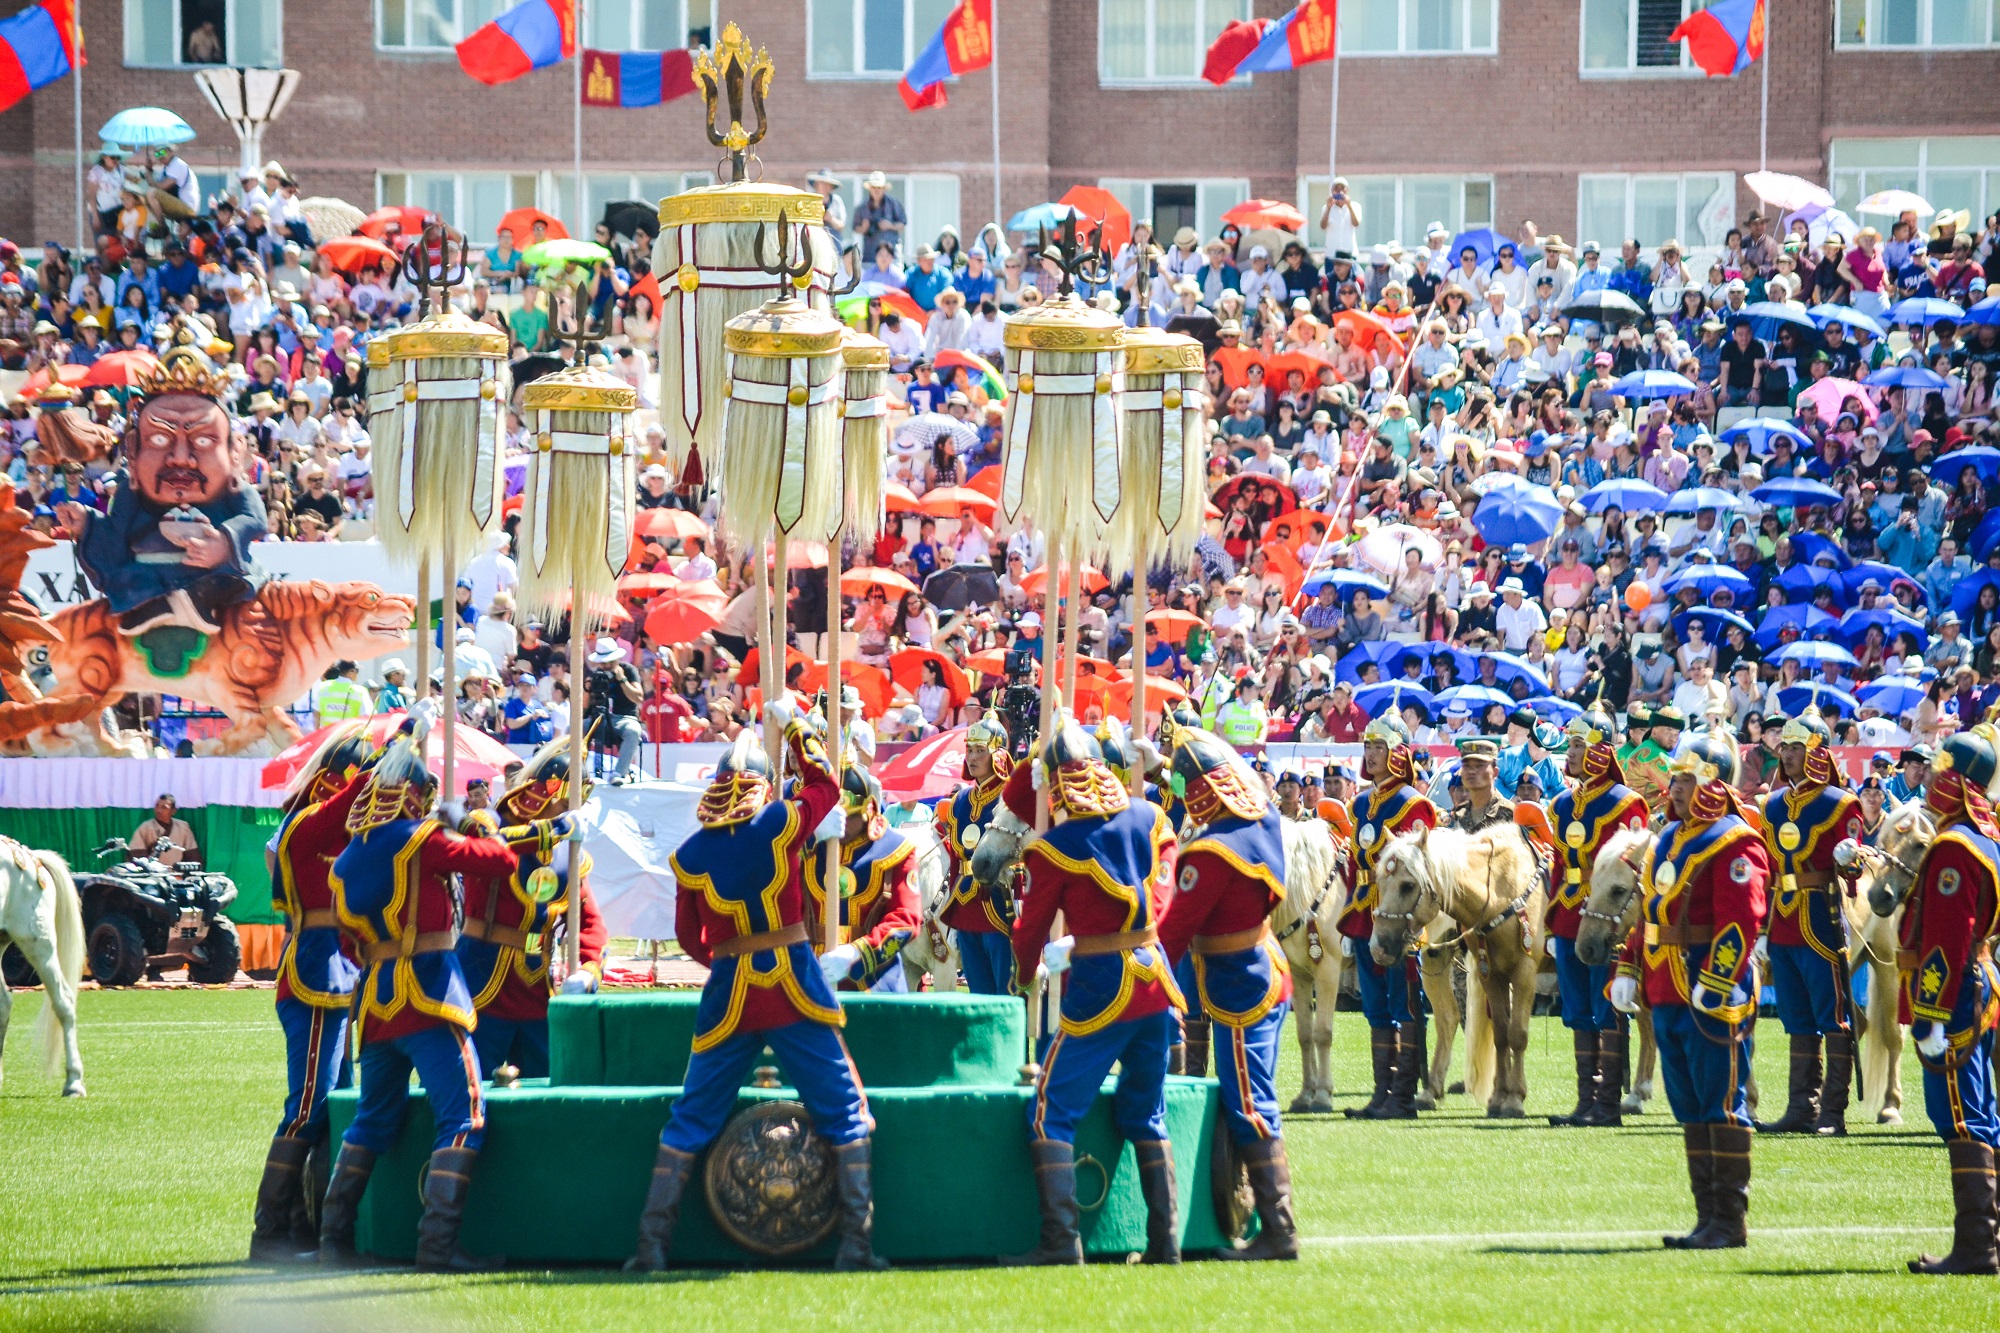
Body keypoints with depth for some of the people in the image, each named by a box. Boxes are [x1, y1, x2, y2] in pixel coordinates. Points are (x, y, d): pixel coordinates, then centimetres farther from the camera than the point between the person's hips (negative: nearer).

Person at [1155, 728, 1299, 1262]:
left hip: (1239, 990, -9)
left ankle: (1278, 1231, -8)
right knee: (1251, 1103, 17)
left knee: (1248, 1109, -7)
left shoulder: (1212, 852, -23)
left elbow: (1175, 929, -19)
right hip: (1268, 972, 9)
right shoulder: (1266, 819, 1)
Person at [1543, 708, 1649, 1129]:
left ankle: (1609, 1105, -2)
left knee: (1607, 1012, -4)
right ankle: (1586, 1101, 13)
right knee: (1578, 1014, 9)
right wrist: (1552, 926, 15)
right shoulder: (1562, 805, 14)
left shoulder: (1624, 804, -7)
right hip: (1570, 922, 7)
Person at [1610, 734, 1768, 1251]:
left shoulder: (1735, 844, -10)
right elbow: (1648, 911, 24)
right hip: (1667, 995, 9)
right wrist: (1628, 970, 16)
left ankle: (1730, 1222, -4)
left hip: (1714, 999, -9)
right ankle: (1707, 1217, 16)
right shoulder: (1669, 840, 18)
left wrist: (1713, 984, -25)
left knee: (1721, 1106, -6)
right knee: (1691, 1110, 11)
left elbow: (1740, 922, -18)